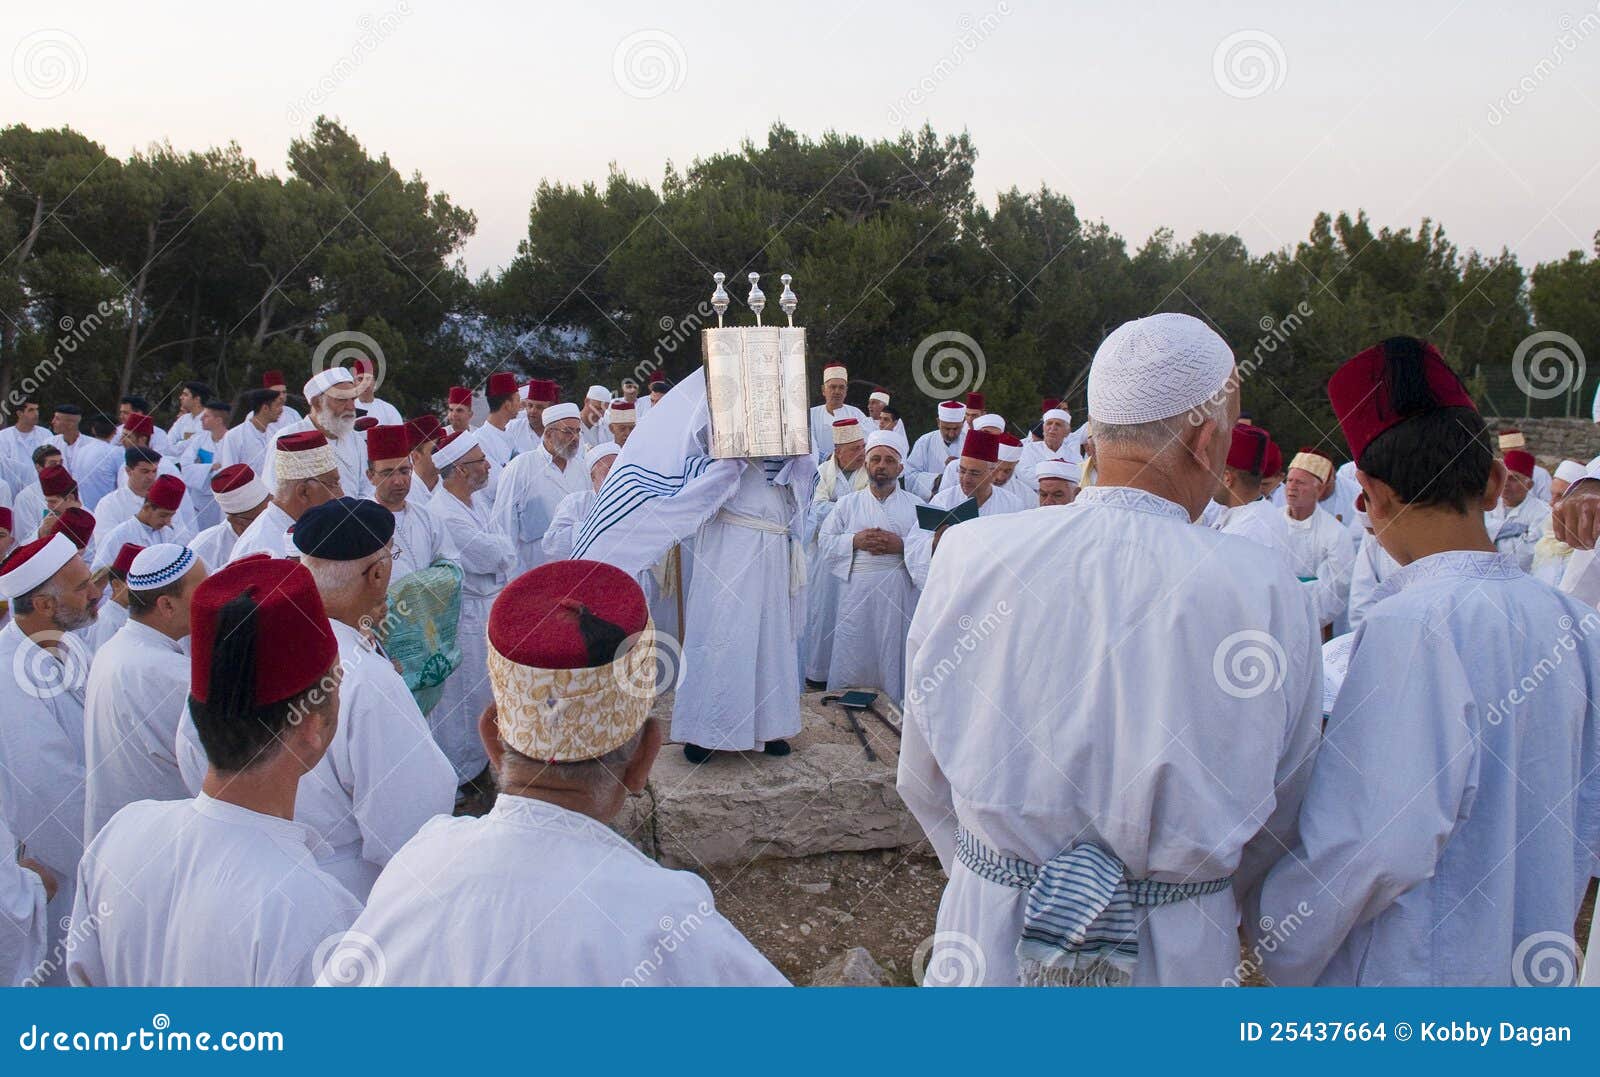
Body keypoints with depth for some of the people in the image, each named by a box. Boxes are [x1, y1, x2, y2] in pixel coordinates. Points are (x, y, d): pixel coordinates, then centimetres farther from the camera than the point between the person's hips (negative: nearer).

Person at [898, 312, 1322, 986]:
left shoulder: (970, 555, -12)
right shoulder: (1266, 593, -15)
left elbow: (924, 782, 0)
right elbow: (1279, 818, -1)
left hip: (989, 936, 1)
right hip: (1178, 956, 0)